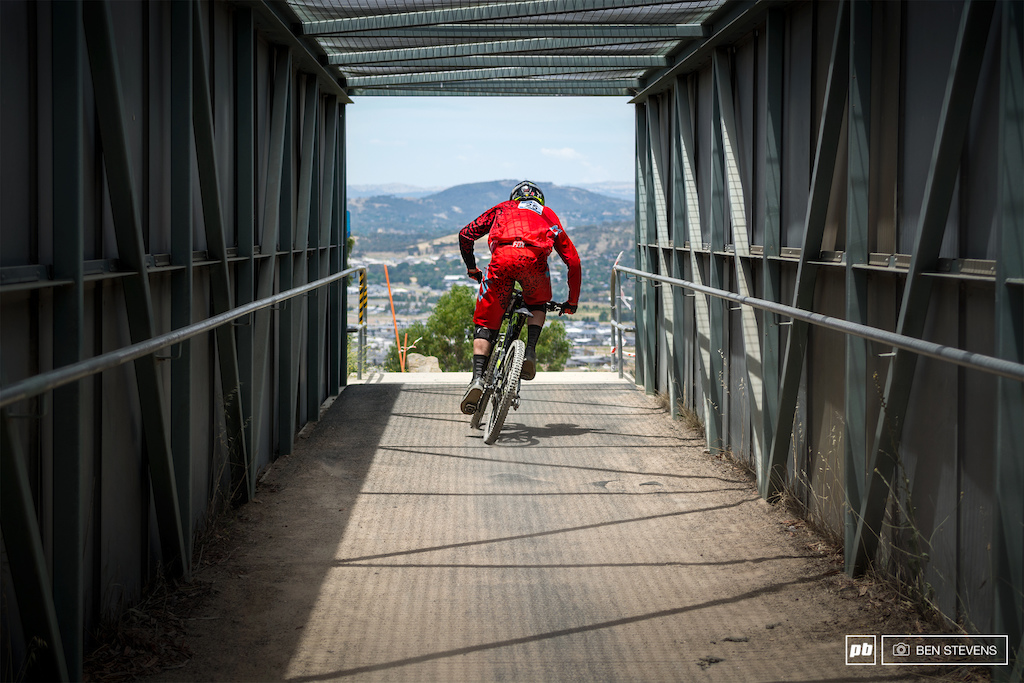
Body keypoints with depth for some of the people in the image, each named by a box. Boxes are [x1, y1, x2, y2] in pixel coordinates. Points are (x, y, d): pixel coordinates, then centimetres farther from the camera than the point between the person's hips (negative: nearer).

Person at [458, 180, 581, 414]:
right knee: (536, 305, 31)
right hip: (534, 258, 0)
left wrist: (472, 269, 45)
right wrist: (572, 302, 40)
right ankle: (530, 352, 9)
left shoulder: (501, 208, 37)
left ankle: (478, 378, -8)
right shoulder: (549, 216, 37)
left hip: (502, 257, 0)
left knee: (485, 322, 9)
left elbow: (465, 235, 31)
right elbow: (573, 261, 33)